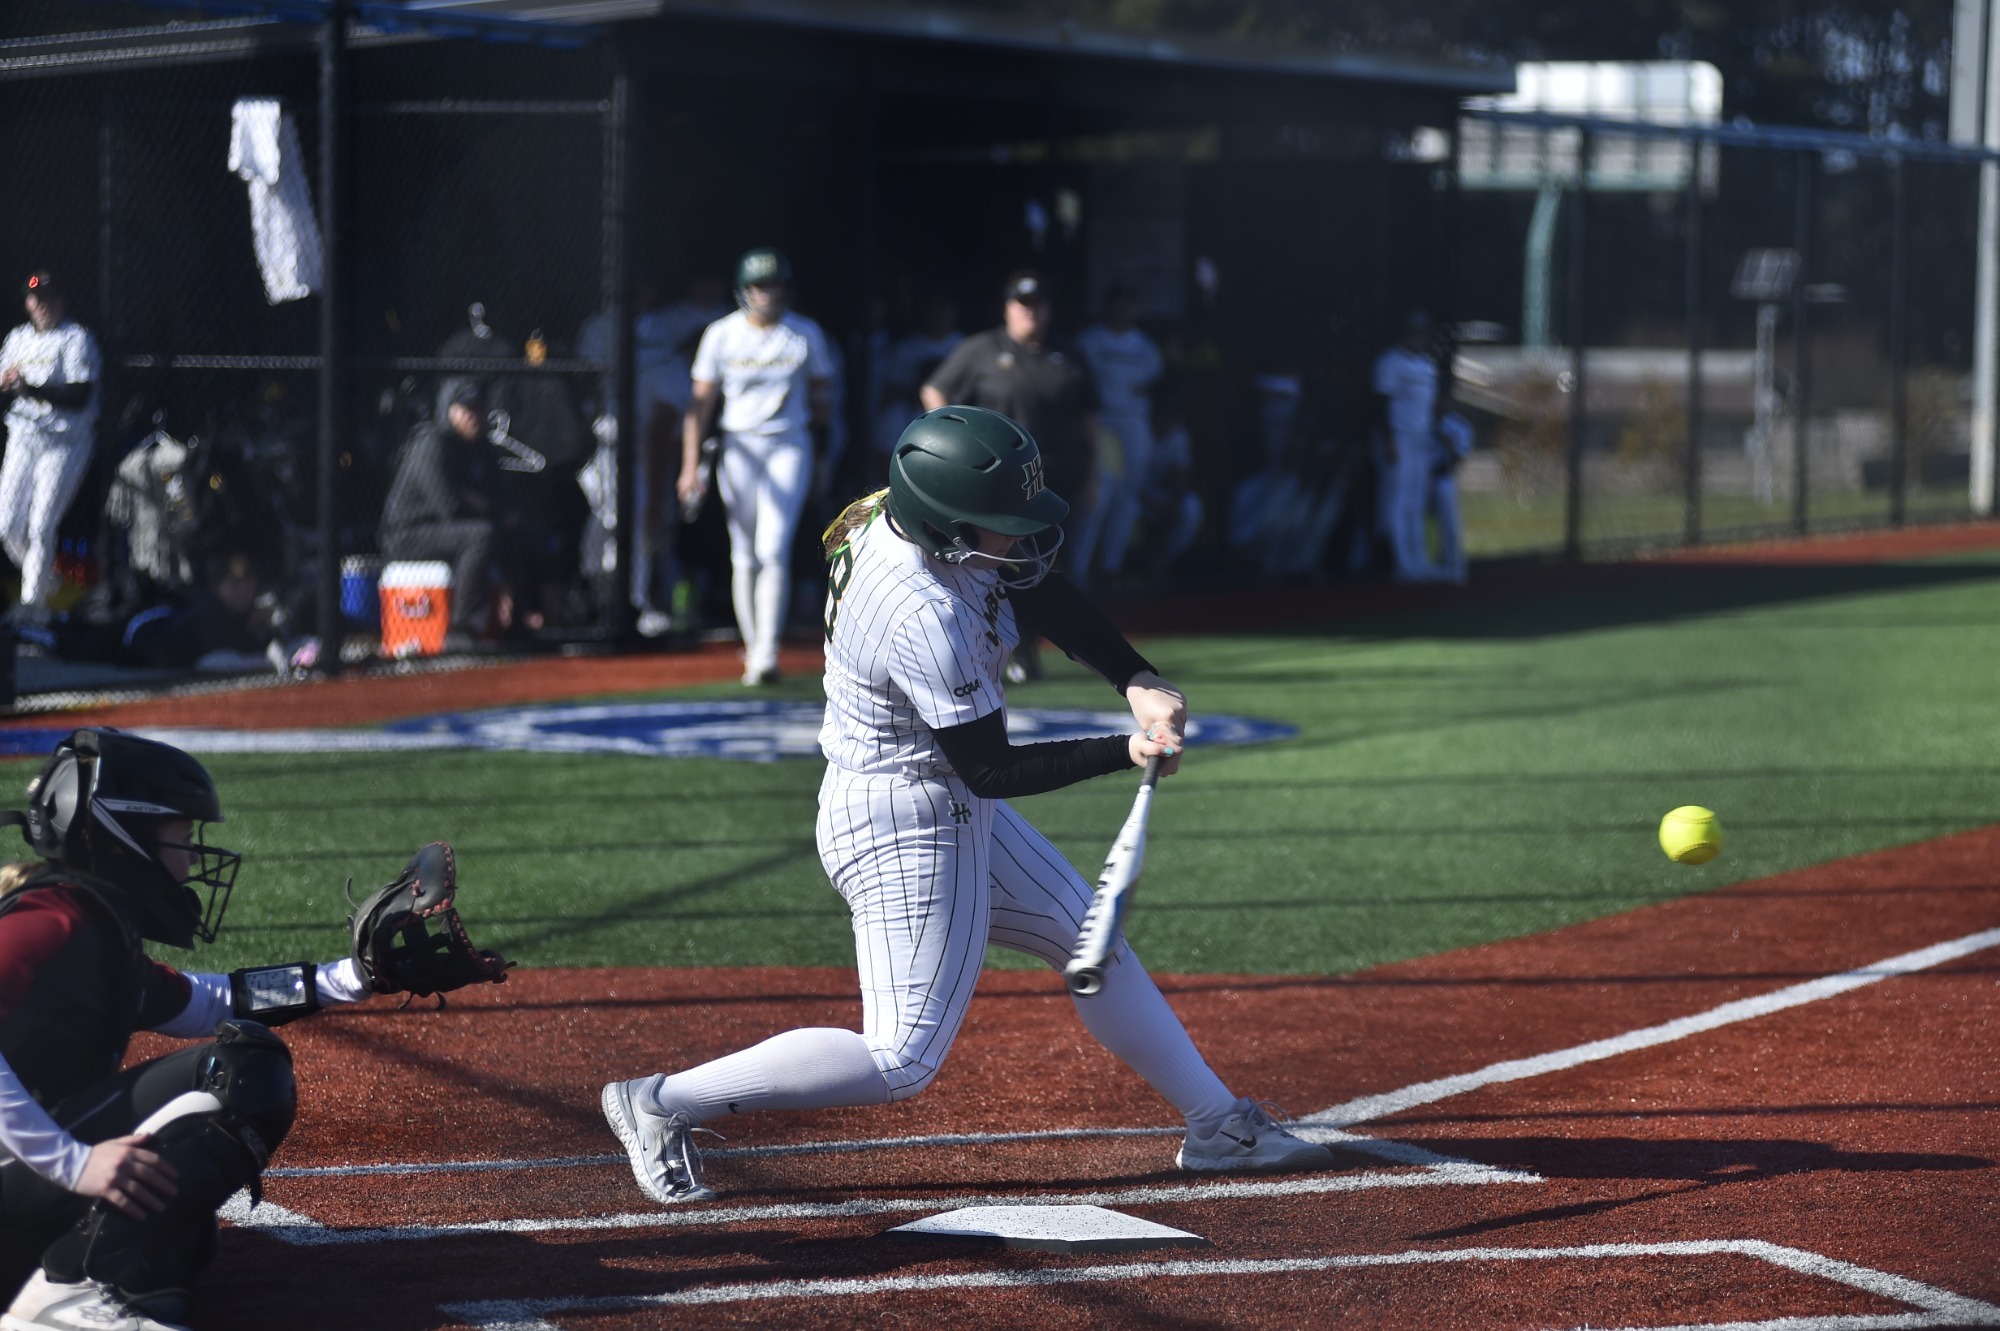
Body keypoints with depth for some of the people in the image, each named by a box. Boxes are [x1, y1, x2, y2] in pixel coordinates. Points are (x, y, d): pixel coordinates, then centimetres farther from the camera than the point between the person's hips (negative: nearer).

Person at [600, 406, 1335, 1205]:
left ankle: (1216, 1125, 31)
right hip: (905, 832, -10)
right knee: (903, 1062, -8)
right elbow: (991, 770, -23)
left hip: (954, 812, 10)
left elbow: (1043, 593, 3)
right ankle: (662, 1105, -1)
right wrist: (1123, 754, -21)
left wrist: (1138, 681, -10)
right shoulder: (925, 618, -33)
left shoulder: (908, 516, -7)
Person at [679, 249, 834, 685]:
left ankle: (767, 654, -15)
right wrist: (691, 465, -8)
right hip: (738, 448, 1)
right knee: (744, 555, 5)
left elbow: (821, 391, 10)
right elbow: (700, 403, -1)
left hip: (788, 447, -1)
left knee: (773, 550, -13)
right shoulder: (721, 335, -1)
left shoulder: (805, 334, -1)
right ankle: (751, 645, 15)